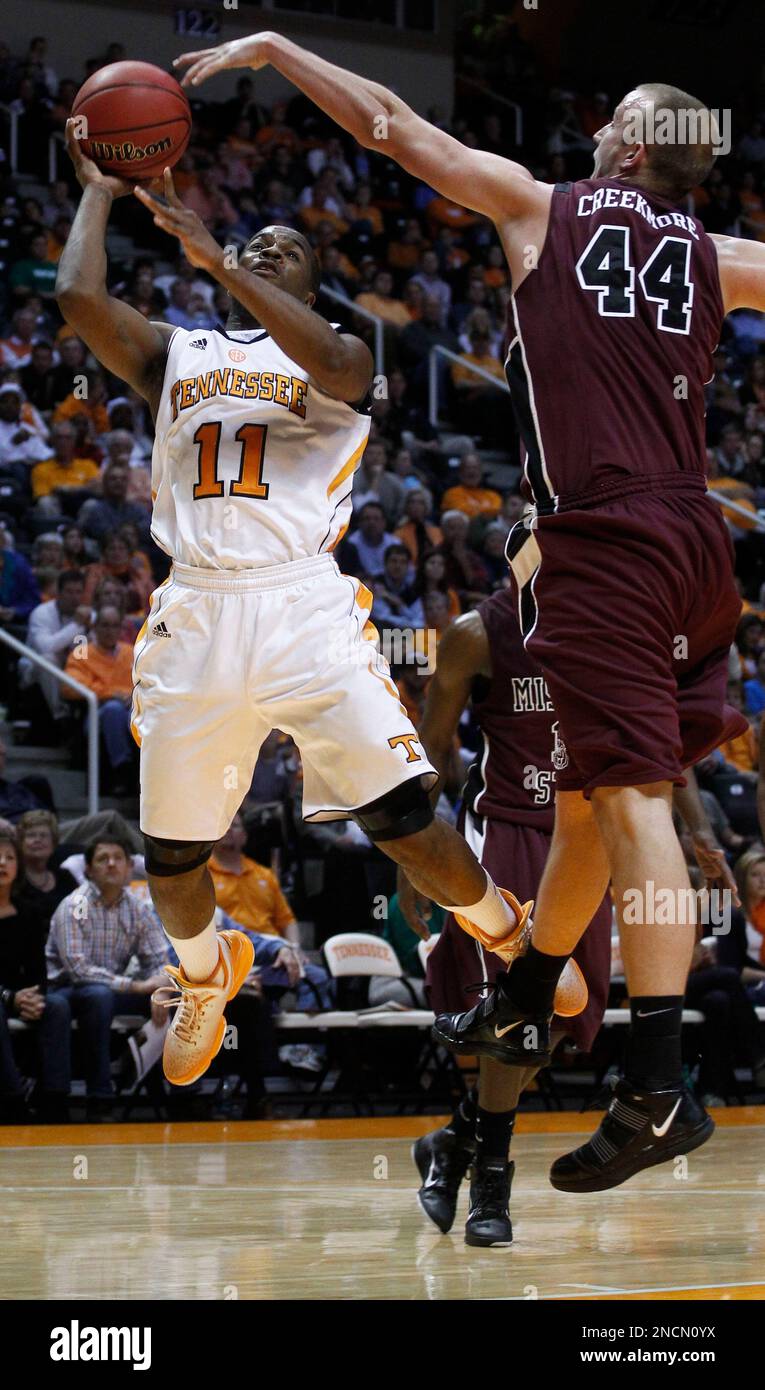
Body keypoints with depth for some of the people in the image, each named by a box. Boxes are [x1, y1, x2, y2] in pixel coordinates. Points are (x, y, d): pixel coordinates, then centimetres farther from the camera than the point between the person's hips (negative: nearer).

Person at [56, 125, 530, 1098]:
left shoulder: (336, 354, 10)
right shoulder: (175, 355, 18)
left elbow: (336, 369, -16)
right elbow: (78, 298, 2)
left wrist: (214, 257, -17)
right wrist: (98, 190, 13)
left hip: (306, 608, -3)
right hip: (195, 617, 3)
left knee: (402, 820, -13)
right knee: (170, 855, 6)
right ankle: (205, 975, 37)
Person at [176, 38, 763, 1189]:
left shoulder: (540, 209, 4)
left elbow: (391, 125, 7)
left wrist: (269, 48, 14)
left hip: (605, 539, -6)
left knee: (630, 798, -12)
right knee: (586, 788, 20)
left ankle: (660, 1089, -17)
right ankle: (523, 1007, 36)